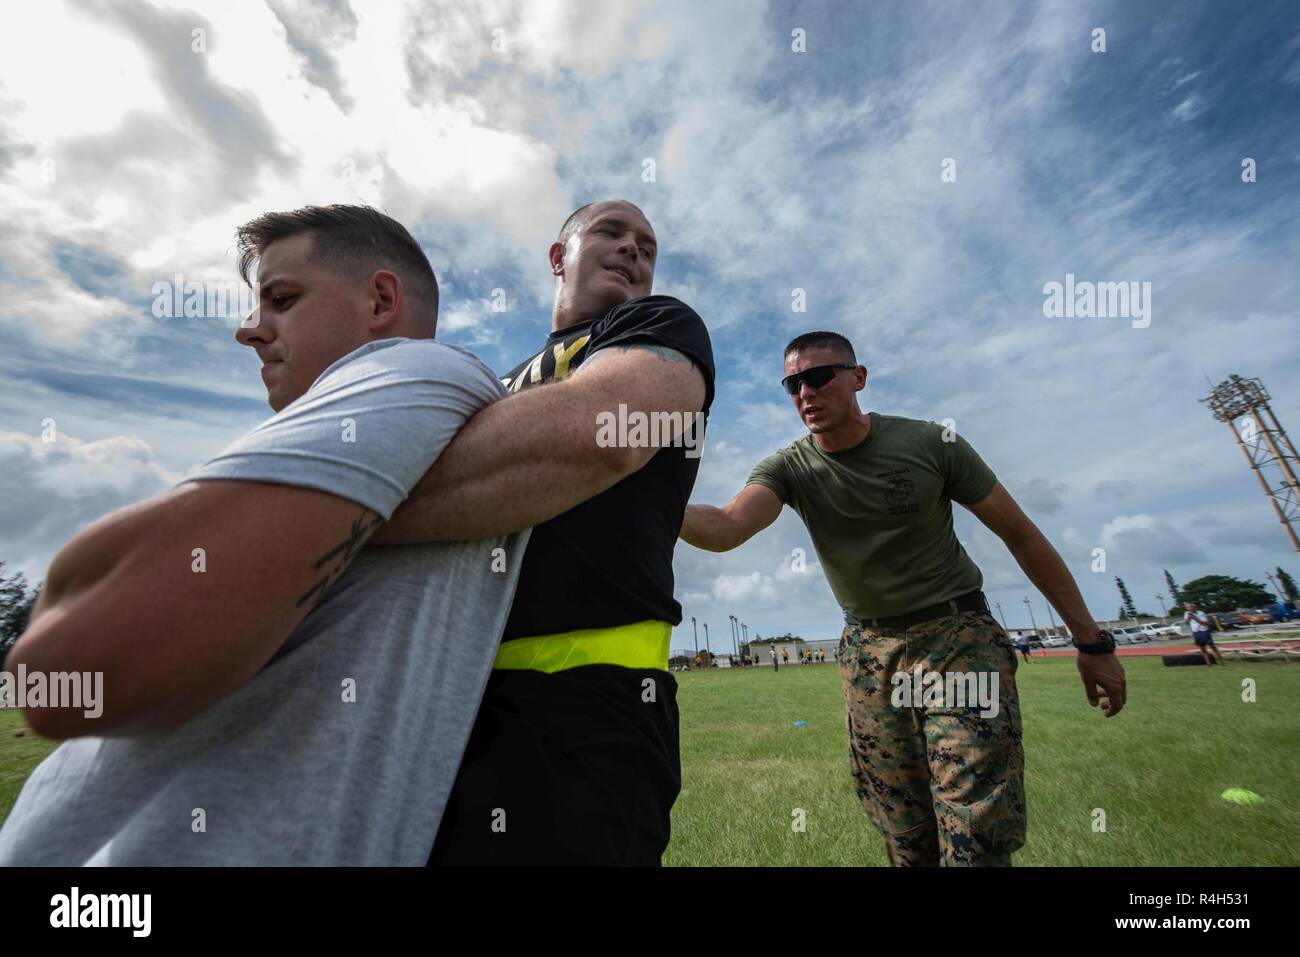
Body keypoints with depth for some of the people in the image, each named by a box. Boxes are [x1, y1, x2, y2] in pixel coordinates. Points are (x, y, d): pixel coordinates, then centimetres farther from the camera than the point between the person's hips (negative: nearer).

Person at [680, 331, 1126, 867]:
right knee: (907, 842, 10)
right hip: (868, 654, 2)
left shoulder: (931, 444, -9)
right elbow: (727, 528, -27)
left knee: (976, 843, -8)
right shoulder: (788, 469, -7)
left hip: (959, 640, -1)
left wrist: (1092, 642, 2)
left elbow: (1021, 535, -1)